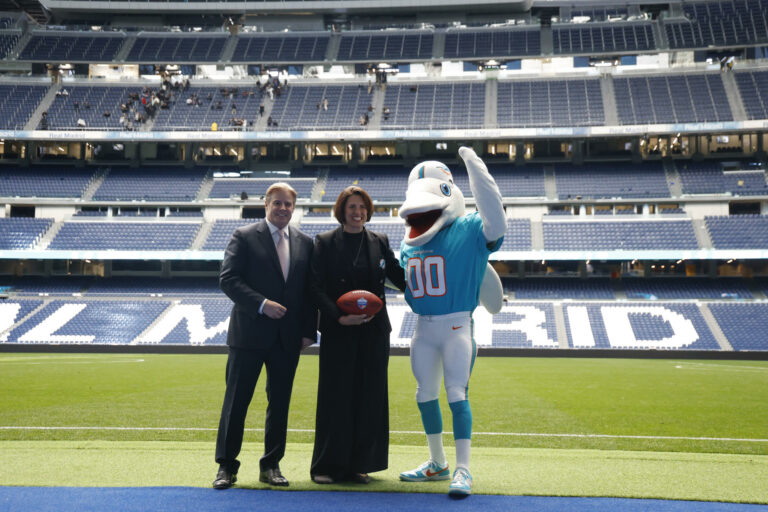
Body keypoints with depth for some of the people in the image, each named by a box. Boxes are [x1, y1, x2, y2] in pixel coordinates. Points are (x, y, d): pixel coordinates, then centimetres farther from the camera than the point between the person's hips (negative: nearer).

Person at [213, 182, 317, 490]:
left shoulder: (304, 243, 11)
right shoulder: (244, 237, -1)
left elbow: (310, 291, 11)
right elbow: (228, 280, -9)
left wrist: (309, 332, 3)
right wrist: (262, 304, -18)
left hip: (288, 338, 4)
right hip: (249, 334, -4)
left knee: (280, 401, 9)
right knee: (236, 400, 0)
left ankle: (272, 465, 20)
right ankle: (226, 466, 9)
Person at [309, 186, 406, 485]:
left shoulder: (379, 242, 9)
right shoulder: (325, 242, 1)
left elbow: (399, 276, 8)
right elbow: (317, 287, -5)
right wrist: (339, 316, -17)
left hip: (374, 331, 3)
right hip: (338, 332, -3)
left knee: (369, 397, 5)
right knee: (335, 396, -1)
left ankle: (359, 465, 15)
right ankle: (327, 466, 9)